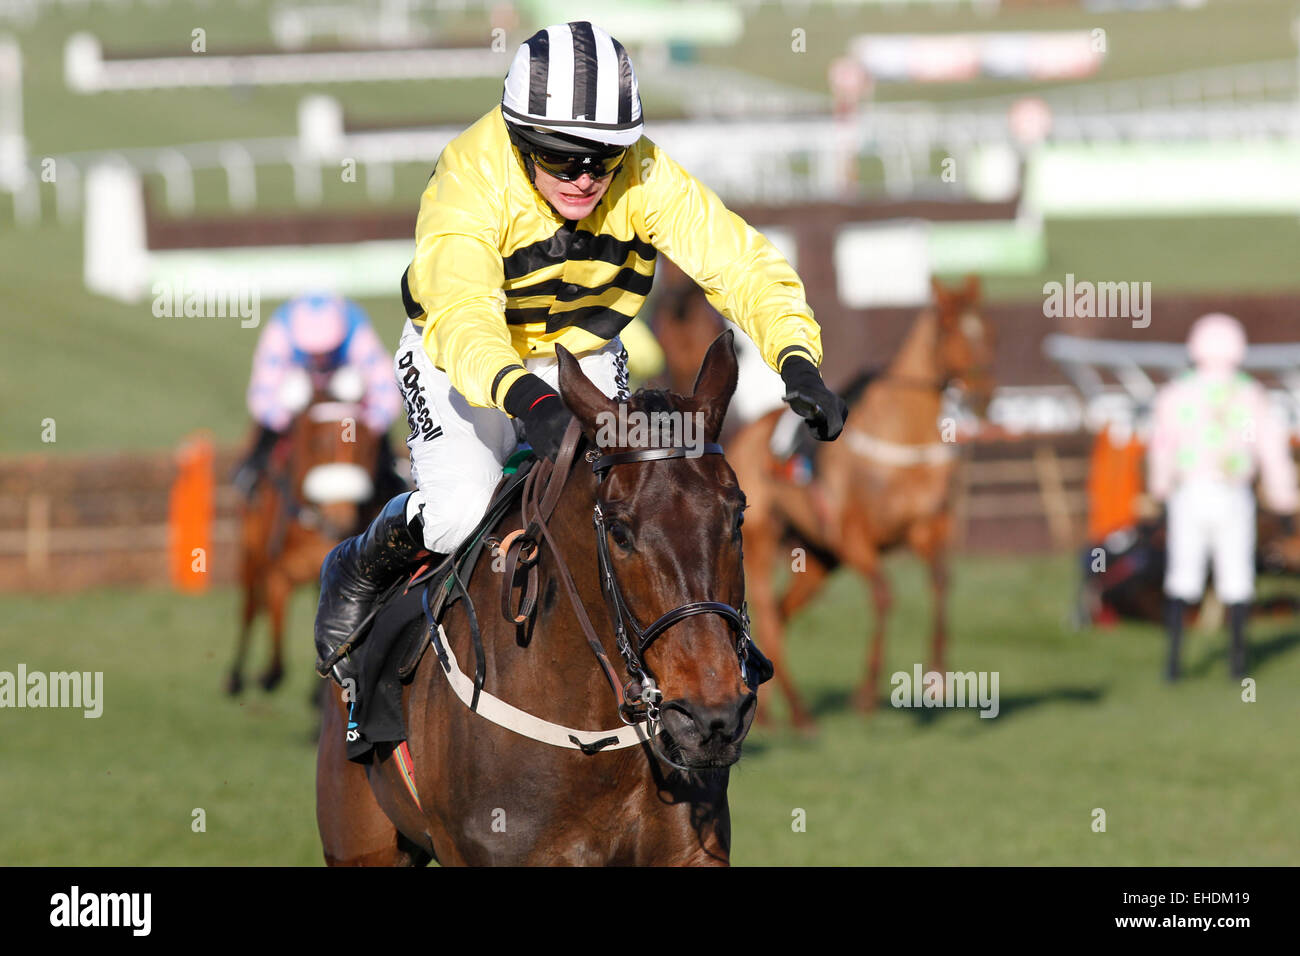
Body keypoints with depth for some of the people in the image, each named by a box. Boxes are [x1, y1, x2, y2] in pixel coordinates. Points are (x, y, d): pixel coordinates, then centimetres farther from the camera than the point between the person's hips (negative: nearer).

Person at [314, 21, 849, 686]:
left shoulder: (643, 177, -25)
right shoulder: (471, 181, -34)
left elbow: (740, 262, -28)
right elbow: (461, 318, -48)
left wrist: (797, 360, -46)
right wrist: (530, 401, -67)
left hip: (584, 356, 3)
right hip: (467, 358, -3)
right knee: (461, 517, -23)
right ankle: (360, 571, 10)